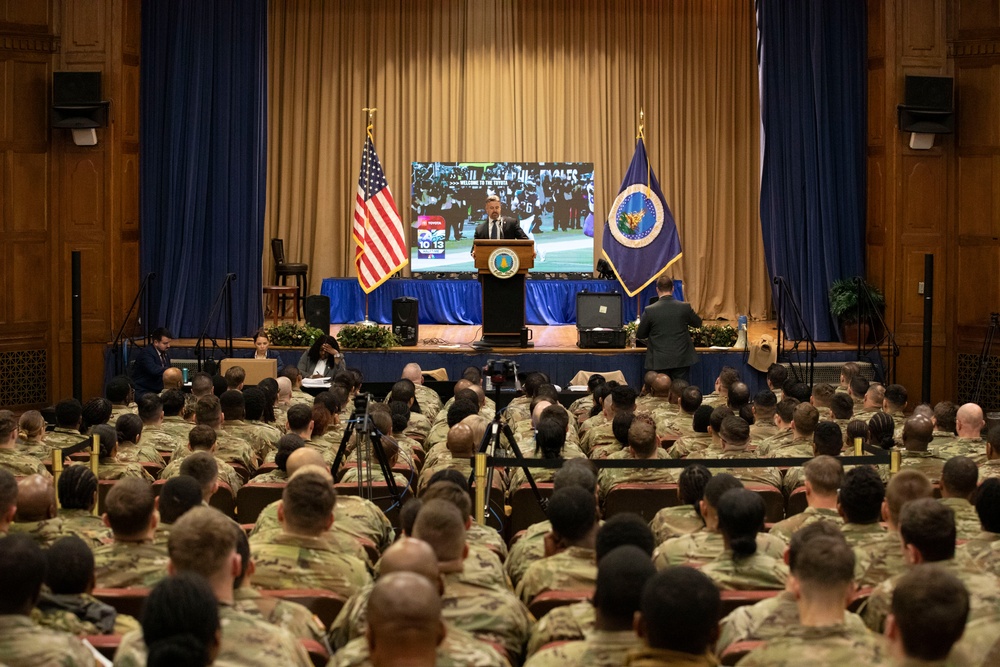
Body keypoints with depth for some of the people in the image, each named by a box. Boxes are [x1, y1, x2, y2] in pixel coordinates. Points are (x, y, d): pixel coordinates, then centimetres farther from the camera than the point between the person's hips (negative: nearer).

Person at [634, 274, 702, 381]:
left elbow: (640, 335, 2)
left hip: (659, 362, -2)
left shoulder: (649, 310, -10)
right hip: (681, 360, 2)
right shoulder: (685, 307, -6)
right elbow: (698, 323, 14)